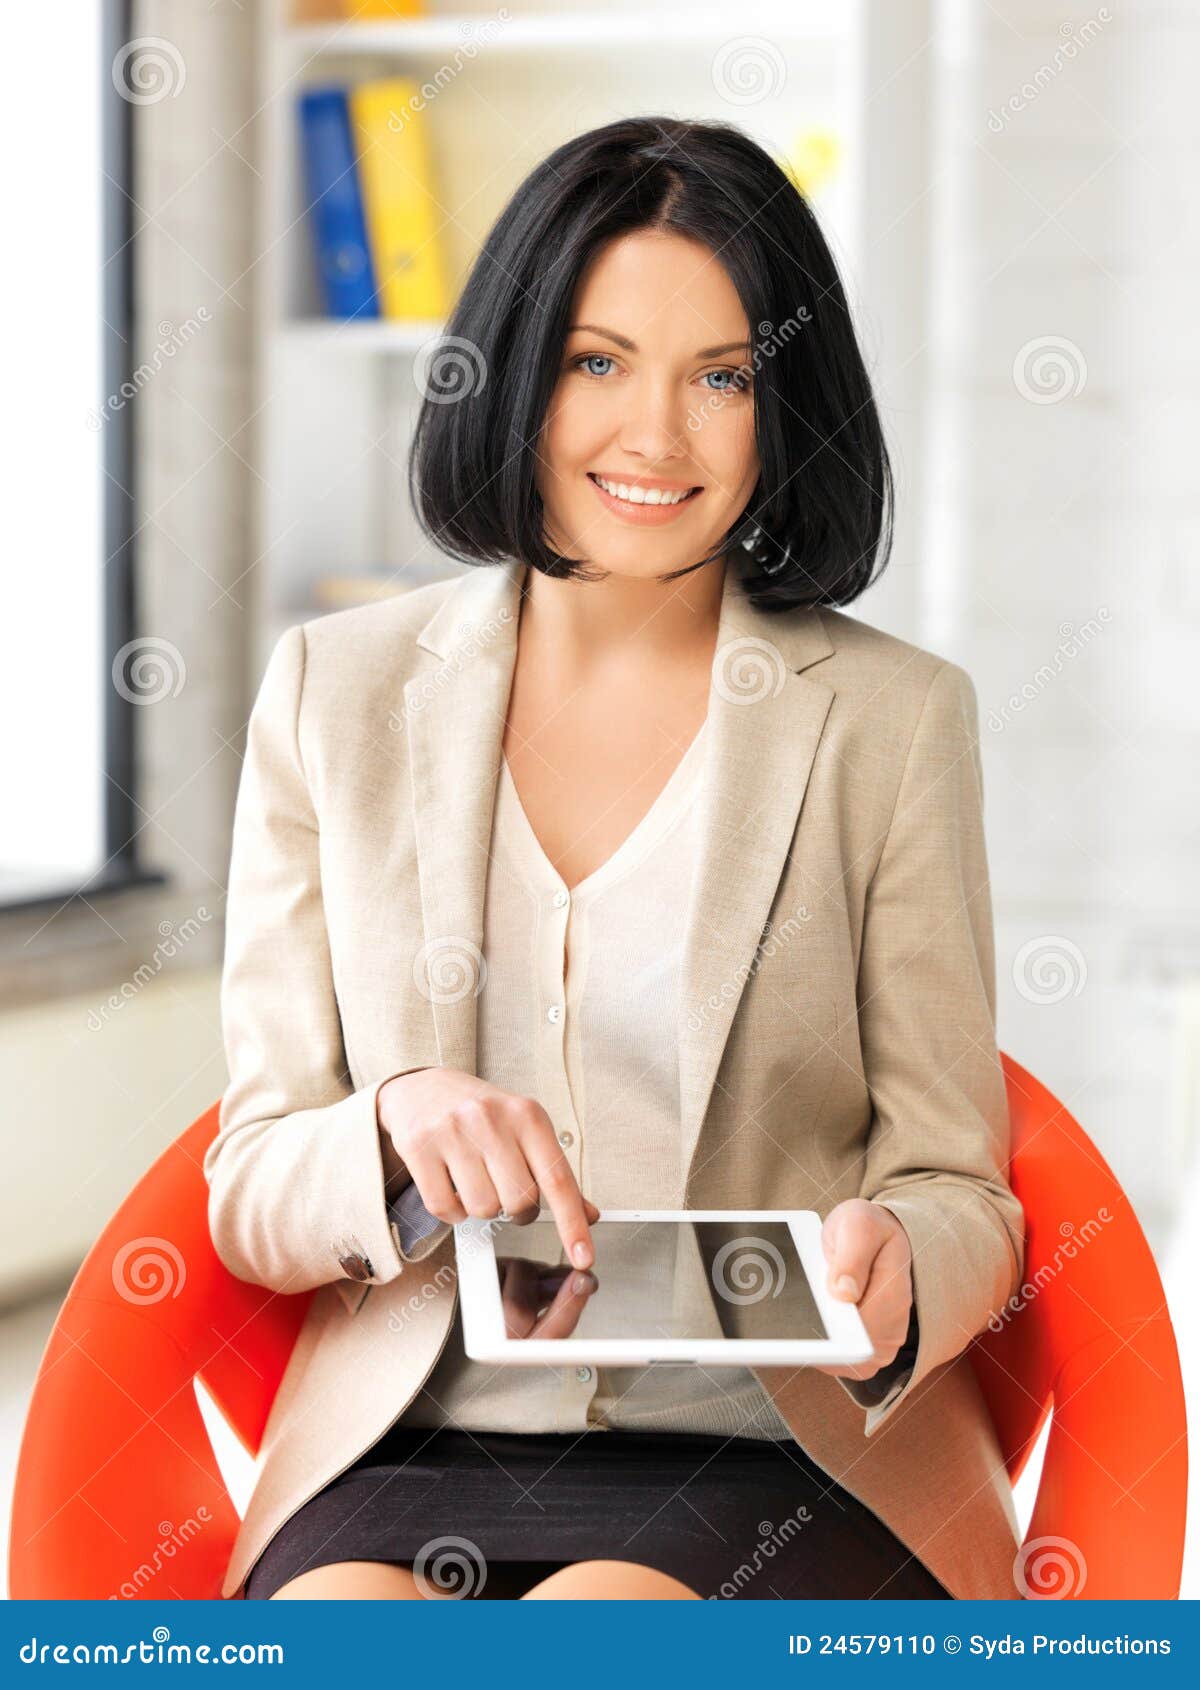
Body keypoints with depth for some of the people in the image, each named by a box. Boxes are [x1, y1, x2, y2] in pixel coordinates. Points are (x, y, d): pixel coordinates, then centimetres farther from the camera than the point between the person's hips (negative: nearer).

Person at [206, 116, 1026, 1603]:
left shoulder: (895, 717, 6)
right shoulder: (335, 692, 9)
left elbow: (957, 1194, 7)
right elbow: (249, 1202, 7)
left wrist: (891, 1273, -17)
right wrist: (401, 1127, -16)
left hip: (780, 1463, 0)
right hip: (410, 1447, 1)